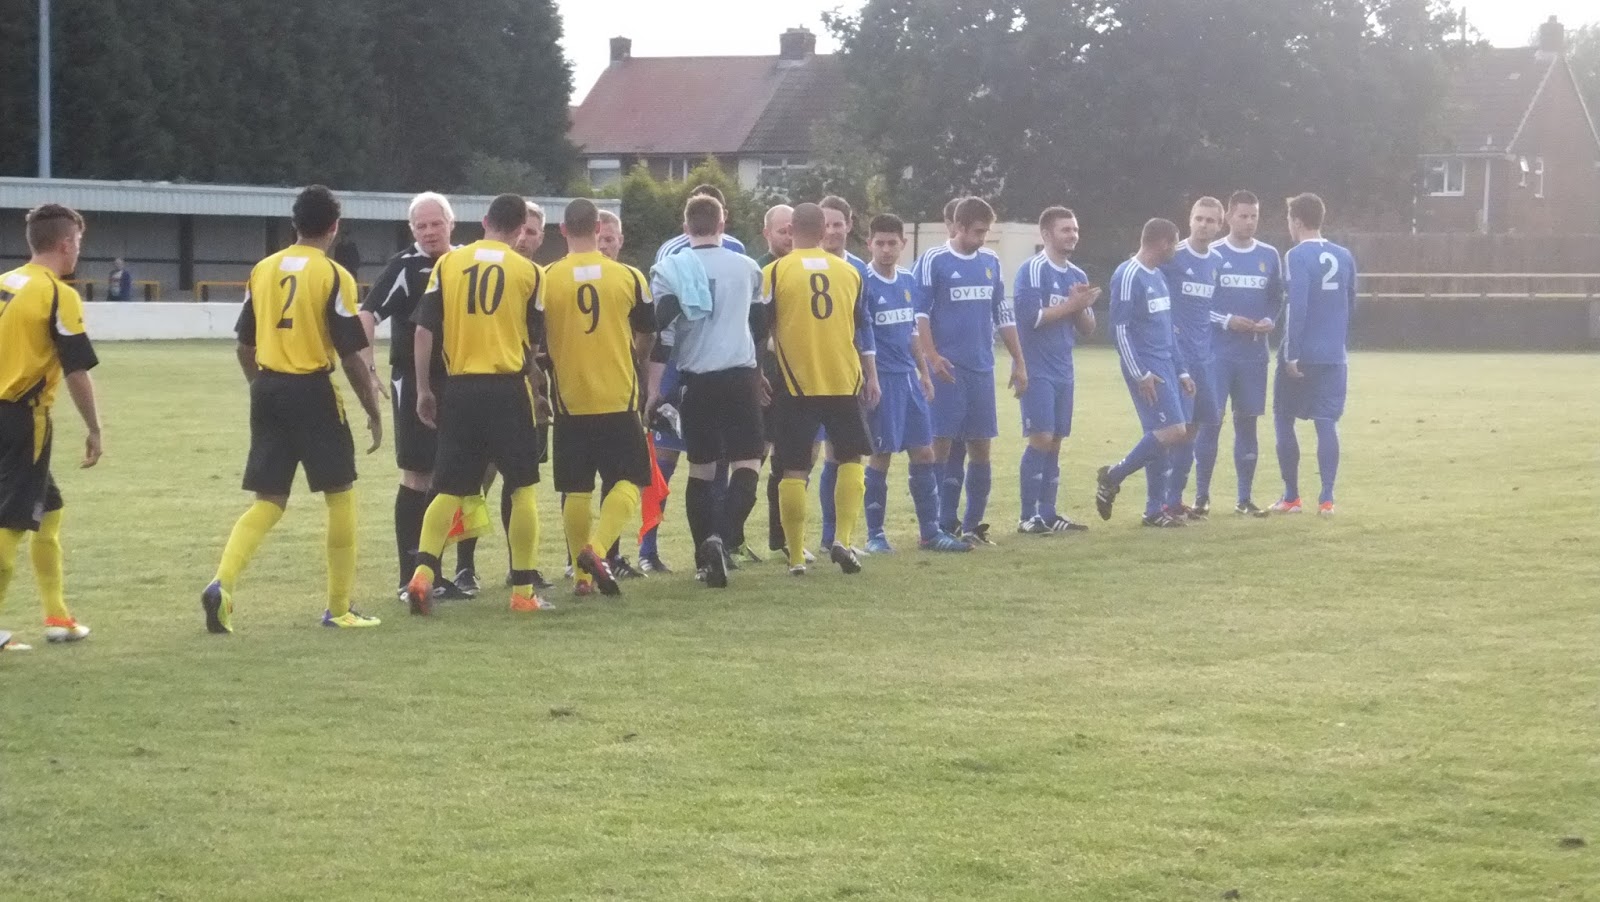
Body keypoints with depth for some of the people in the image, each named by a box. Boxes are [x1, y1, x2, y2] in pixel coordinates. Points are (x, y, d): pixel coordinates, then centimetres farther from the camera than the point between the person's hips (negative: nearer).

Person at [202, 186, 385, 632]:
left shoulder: (263, 270, 7)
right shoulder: (334, 277, -8)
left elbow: (245, 348, 12)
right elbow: (352, 355, -9)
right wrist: (374, 412, 1)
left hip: (268, 391, 5)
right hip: (313, 392, -5)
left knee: (269, 500, 10)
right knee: (340, 495, 10)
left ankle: (222, 583, -11)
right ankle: (339, 607, 15)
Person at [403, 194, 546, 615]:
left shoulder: (448, 263, 5)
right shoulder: (528, 272, 1)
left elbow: (424, 331, 1)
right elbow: (534, 343, 5)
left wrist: (423, 390, 8)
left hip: (459, 389, 2)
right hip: (507, 388, -2)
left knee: (450, 489, 8)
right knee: (522, 488, 7)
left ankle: (423, 572, -10)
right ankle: (523, 590, 7)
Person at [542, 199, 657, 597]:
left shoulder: (546, 279, -6)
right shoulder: (628, 277, -3)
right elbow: (648, 329, 11)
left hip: (570, 400, 1)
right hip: (619, 399, -1)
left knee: (576, 489, 10)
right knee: (628, 481, 5)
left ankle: (583, 573, 13)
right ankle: (597, 547, -17)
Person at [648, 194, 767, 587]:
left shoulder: (668, 270, 0)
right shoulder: (748, 268, 9)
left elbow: (661, 333, -9)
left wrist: (654, 389, -5)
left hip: (696, 382, 0)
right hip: (740, 378, 0)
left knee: (701, 470, 13)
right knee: (746, 466, -3)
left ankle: (706, 557, 14)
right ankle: (721, 538, -26)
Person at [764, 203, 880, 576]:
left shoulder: (774, 273, -2)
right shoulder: (849, 272, 8)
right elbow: (863, 330, 13)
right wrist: (871, 376, 21)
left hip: (795, 384, -2)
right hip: (844, 381, 2)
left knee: (794, 470, 3)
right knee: (851, 459, 13)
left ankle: (796, 556, 4)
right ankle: (843, 539, -3)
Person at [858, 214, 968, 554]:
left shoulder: (908, 281, 11)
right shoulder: (864, 283, -10)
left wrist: (923, 373, 20)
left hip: (909, 378, 7)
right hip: (883, 381, -7)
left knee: (924, 453, 7)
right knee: (881, 456, -2)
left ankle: (931, 532, 13)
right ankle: (875, 535, 8)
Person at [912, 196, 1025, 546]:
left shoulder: (991, 262, 12)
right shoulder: (933, 262, -4)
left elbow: (1003, 314, 17)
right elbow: (919, 313, -8)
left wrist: (1019, 362, 15)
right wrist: (931, 357, -20)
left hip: (982, 369, 5)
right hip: (948, 370, -5)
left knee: (980, 446, 6)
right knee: (942, 444, -5)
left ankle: (973, 524, 14)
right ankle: (943, 524, 0)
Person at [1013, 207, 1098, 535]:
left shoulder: (1078, 276, 14)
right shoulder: (1032, 271, -9)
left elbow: (1088, 329, 15)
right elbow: (1030, 317, -19)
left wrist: (1082, 308, -6)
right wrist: (1071, 305, -15)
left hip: (1063, 370, 7)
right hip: (1037, 370, -7)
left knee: (1055, 442, 8)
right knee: (1041, 438, -12)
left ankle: (1048, 513, 13)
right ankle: (1029, 517, -9)